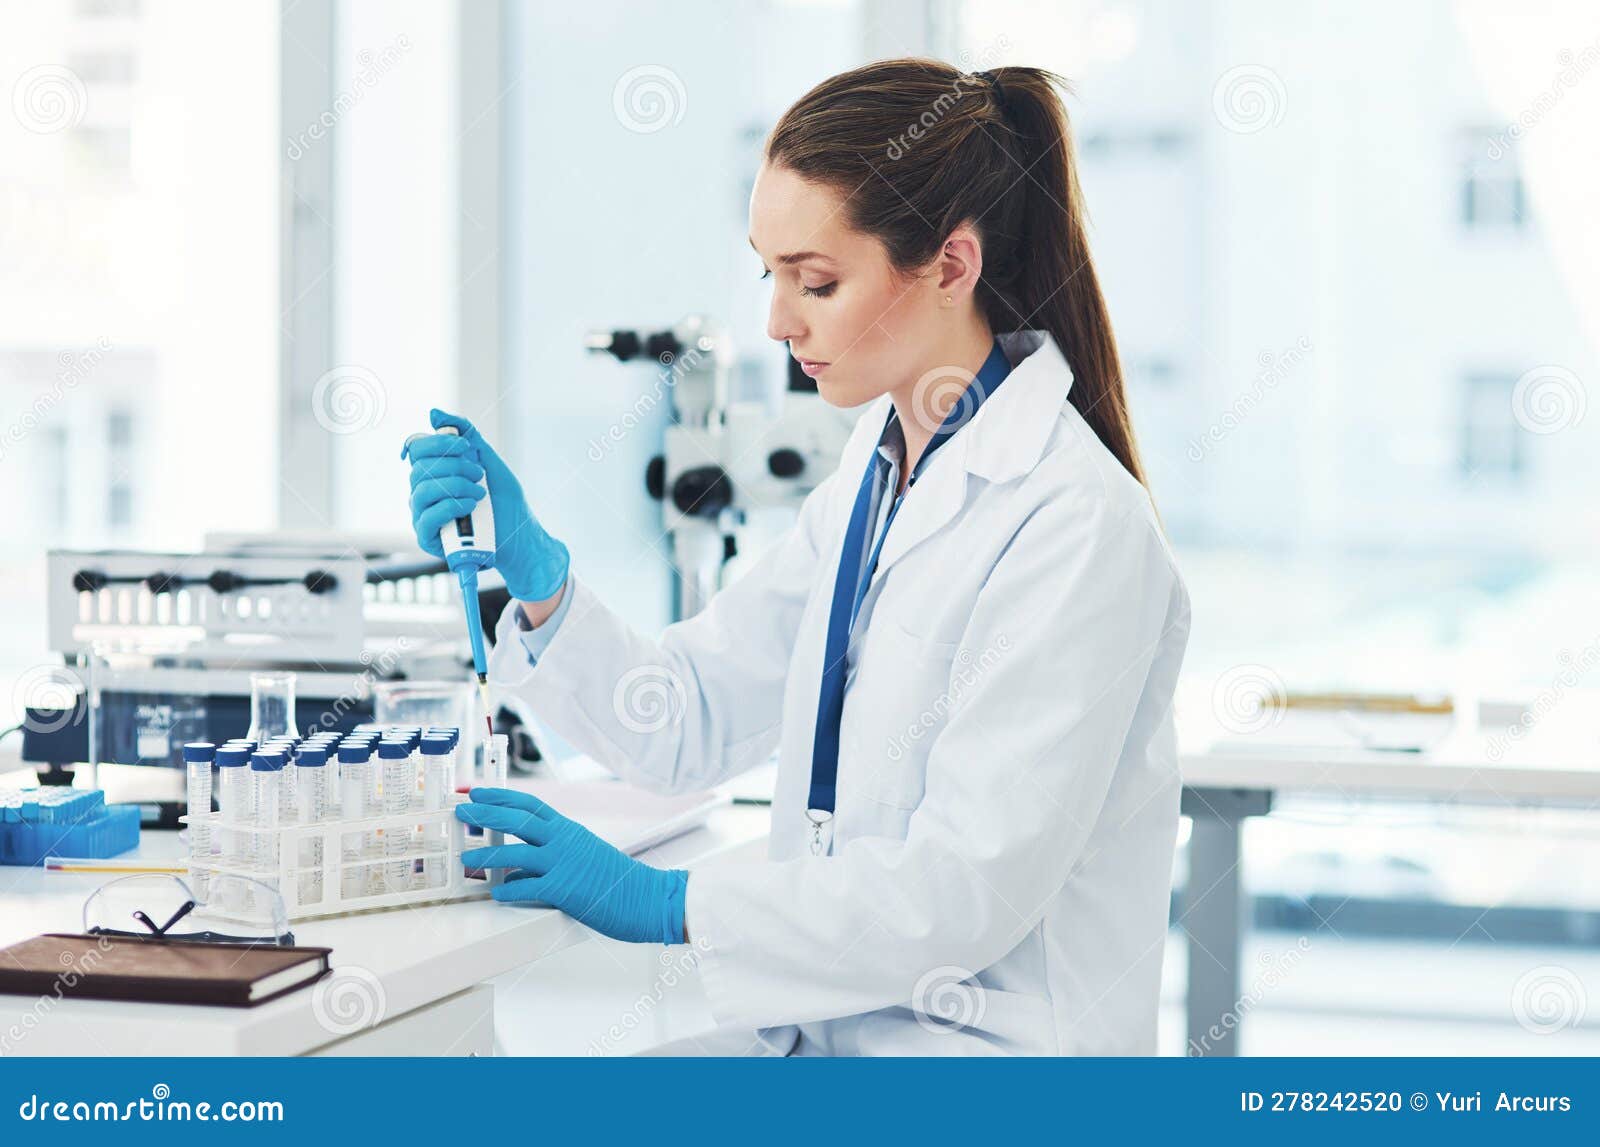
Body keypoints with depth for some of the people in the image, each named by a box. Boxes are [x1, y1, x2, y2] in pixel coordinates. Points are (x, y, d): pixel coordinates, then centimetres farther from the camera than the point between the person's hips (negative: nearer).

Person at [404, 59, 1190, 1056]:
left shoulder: (1073, 524, -18)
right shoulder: (876, 471, 10)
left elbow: (969, 888, -21)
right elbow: (690, 724, 9)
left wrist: (668, 904, -18)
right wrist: (534, 573, -6)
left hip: (986, 1050, -7)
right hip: (836, 1033, 7)